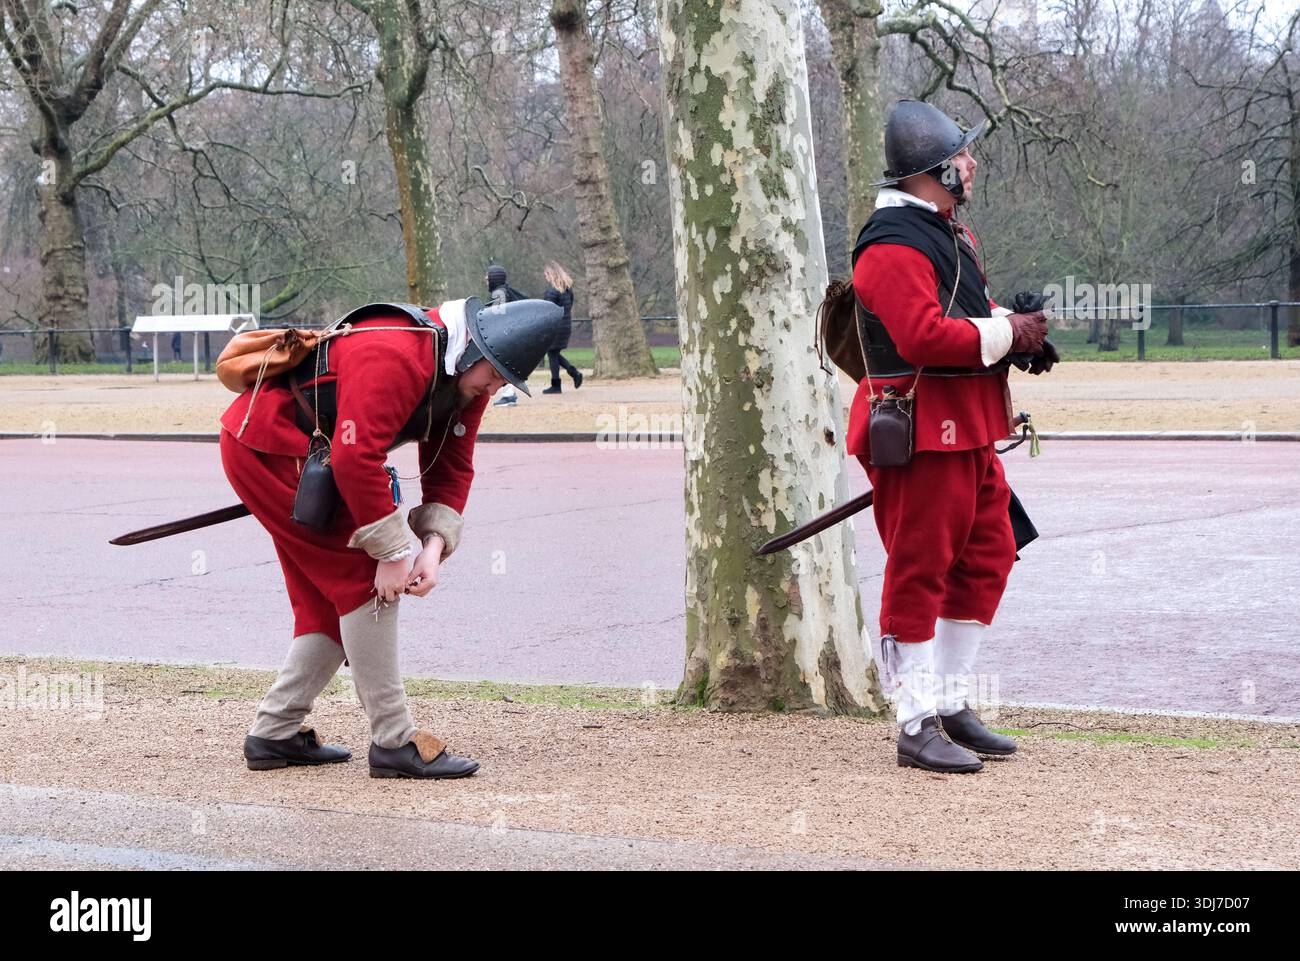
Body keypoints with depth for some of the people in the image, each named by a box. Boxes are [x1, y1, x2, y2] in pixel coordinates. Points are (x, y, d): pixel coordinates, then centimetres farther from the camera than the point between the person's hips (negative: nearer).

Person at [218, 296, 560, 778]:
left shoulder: (468, 378, 0)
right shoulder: (395, 358, -31)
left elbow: (451, 468, 2)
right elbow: (355, 459, -34)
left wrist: (434, 546, -15)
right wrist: (395, 553, -28)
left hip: (308, 456, 10)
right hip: (266, 448, -10)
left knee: (332, 597, 10)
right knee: (366, 578, -13)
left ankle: (274, 734, 18)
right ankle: (394, 741, -10)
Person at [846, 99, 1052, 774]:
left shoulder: (944, 232, 17)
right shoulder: (892, 243, -17)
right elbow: (925, 335, -27)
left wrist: (1014, 324, 5)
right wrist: (1008, 334, -18)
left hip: (968, 430, 11)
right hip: (922, 432, -11)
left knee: (988, 558, 14)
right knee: (919, 572, -4)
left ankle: (951, 705, 24)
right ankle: (918, 728, 2)